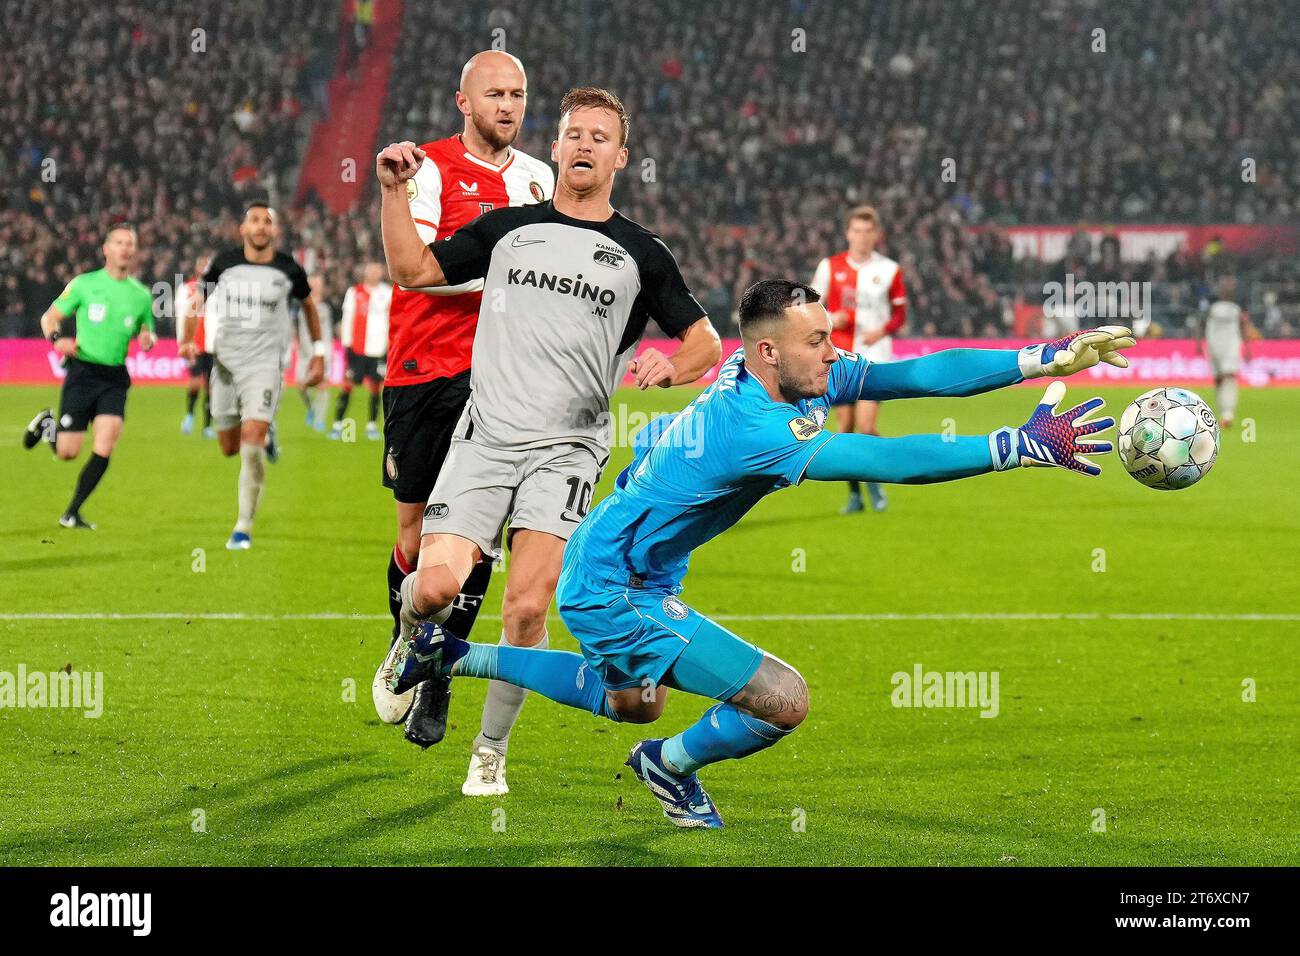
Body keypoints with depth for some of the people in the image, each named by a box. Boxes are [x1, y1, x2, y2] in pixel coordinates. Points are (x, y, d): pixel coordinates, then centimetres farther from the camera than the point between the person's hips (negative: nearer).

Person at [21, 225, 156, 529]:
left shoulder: (141, 295, 8)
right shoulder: (85, 284, 0)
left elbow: (147, 332, 19)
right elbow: (50, 316, 4)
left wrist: (147, 339, -5)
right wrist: (57, 338, -17)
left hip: (115, 378, 3)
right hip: (82, 372, -2)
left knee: (103, 451, -12)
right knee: (67, 452, -3)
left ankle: (72, 513, 2)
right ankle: (48, 424, 32)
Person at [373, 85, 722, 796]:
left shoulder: (642, 255, 10)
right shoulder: (507, 228, 12)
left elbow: (704, 341, 15)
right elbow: (412, 270, 15)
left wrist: (669, 367, -7)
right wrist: (394, 191, 3)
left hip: (566, 449, -1)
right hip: (484, 438, 1)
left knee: (526, 610, -14)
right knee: (436, 586, -16)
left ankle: (491, 751, 5)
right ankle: (412, 643, 21)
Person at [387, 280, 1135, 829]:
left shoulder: (795, 379, -6)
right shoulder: (751, 430, -33)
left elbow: (919, 375, -10)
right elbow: (891, 461, -37)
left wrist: (1048, 359, -15)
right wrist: (1024, 446, -36)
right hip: (613, 591, -10)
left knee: (635, 702, 34)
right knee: (784, 701, -14)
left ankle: (451, 654, 36)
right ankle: (673, 766, 16)